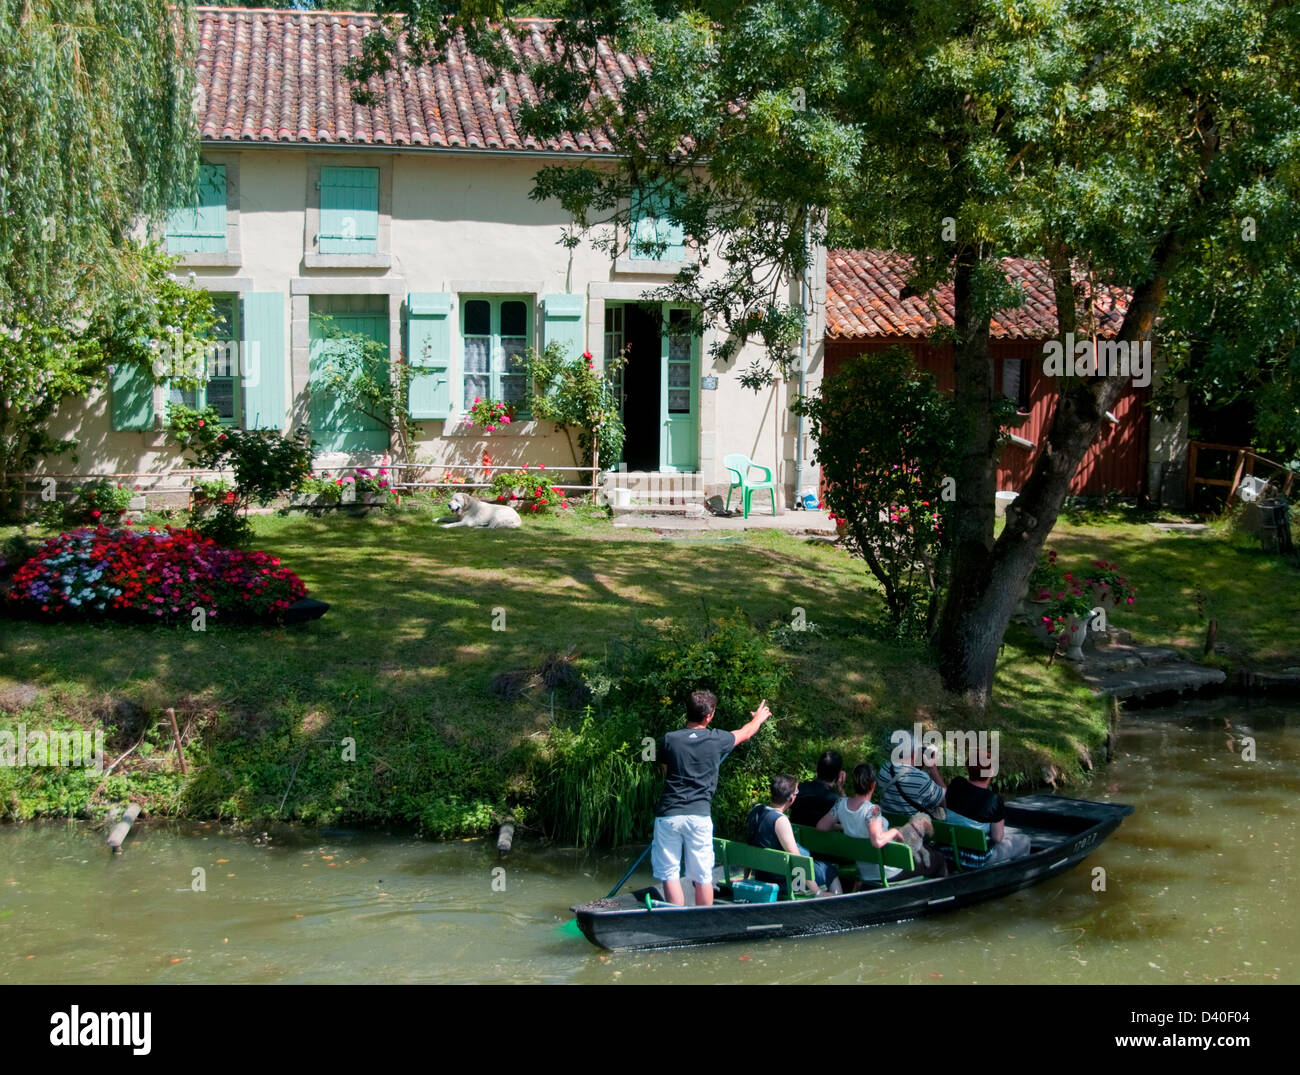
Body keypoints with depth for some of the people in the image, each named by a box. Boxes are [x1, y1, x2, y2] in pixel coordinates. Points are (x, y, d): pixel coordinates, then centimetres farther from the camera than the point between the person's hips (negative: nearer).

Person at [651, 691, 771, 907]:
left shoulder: (668, 740, -1)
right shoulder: (716, 739, 0)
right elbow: (745, 733, 21)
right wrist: (759, 718, 43)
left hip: (668, 814, 0)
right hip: (699, 815, 0)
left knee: (669, 874, 6)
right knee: (703, 877, 10)